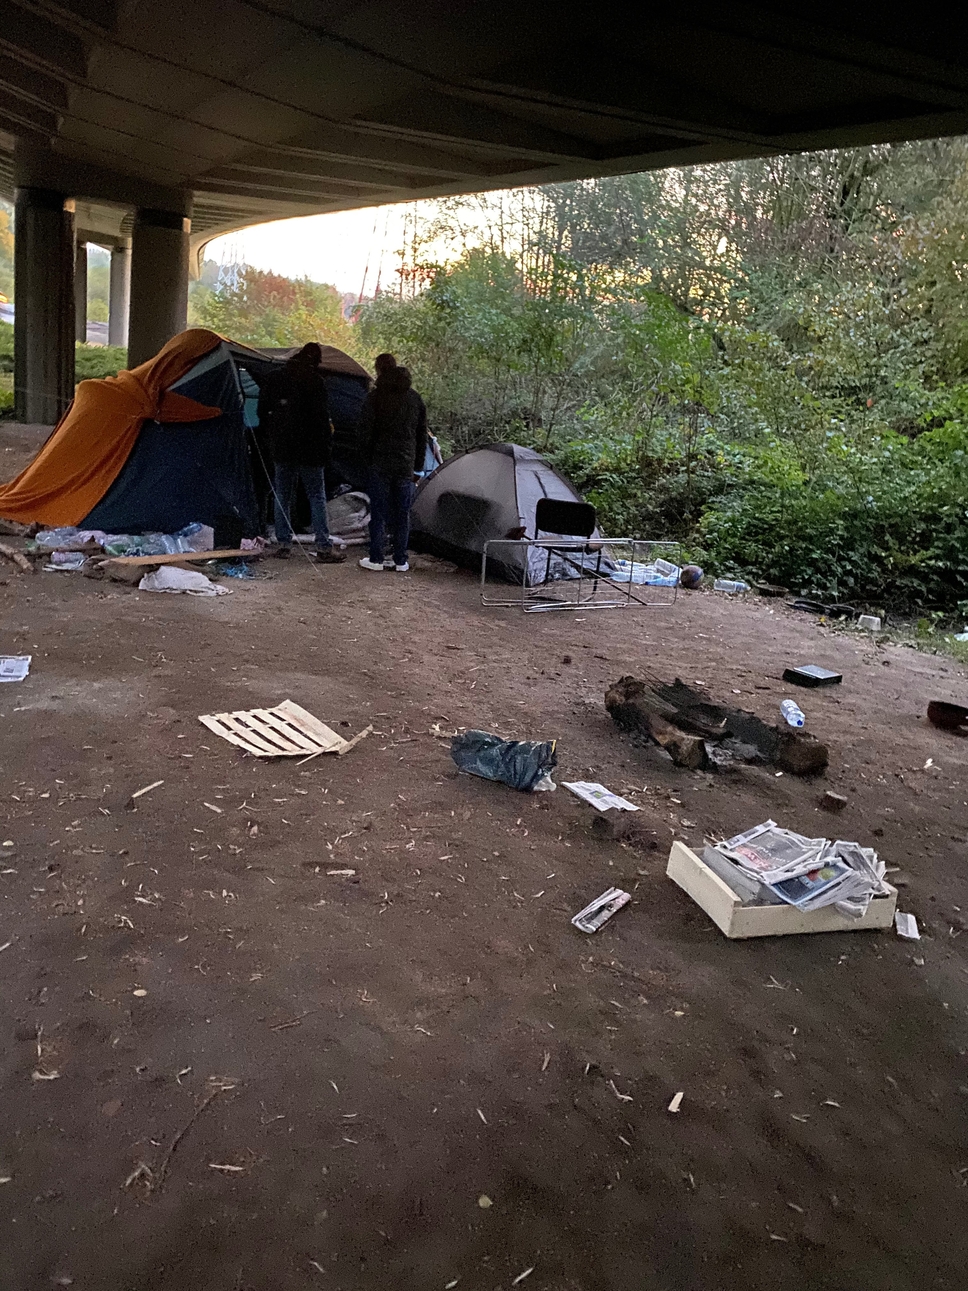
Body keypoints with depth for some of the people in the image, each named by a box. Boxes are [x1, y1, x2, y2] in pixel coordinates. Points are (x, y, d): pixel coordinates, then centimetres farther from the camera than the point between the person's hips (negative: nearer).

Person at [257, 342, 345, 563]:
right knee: (317, 497, -1)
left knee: (283, 496, 12)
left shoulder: (273, 379, 7)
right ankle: (324, 547, -4)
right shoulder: (315, 380, -9)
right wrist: (326, 443, -6)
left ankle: (283, 543, 14)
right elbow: (322, 415, -13)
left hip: (282, 448, 5)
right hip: (310, 449, -4)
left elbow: (263, 413, 11)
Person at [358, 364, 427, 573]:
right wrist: (417, 465, 17)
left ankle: (376, 559, 7)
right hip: (406, 465, 4)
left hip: (381, 463, -4)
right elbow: (422, 435, 12)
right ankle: (400, 561, 11)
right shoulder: (415, 399, 9)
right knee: (402, 513, 8)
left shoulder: (374, 397, -6)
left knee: (378, 511, 4)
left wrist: (370, 457, 8)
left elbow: (365, 432, -8)